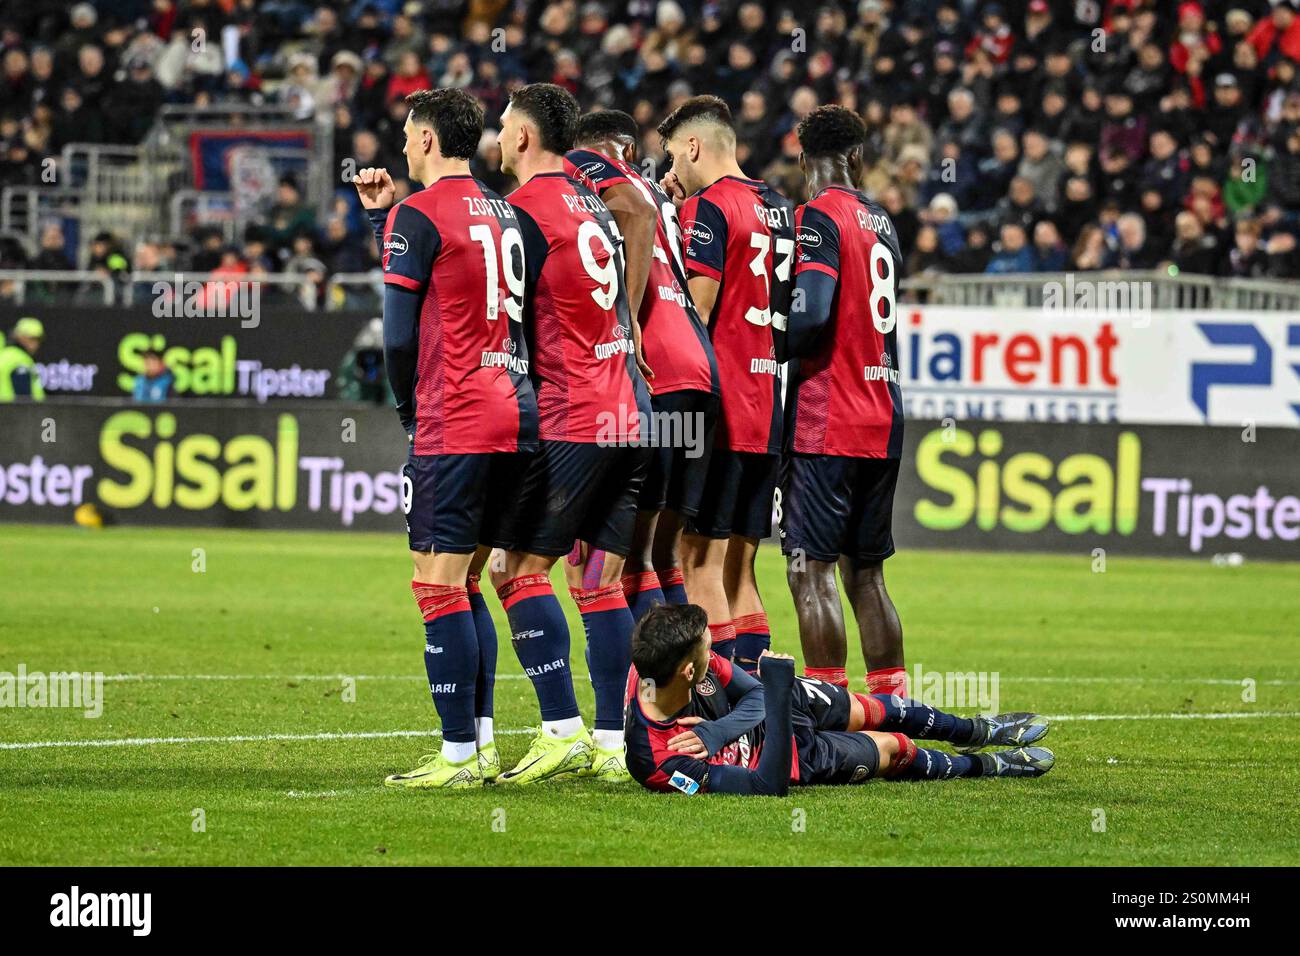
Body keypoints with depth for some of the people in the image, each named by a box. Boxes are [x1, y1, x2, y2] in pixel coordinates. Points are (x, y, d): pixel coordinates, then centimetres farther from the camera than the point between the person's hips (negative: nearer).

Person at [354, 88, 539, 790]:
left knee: (439, 586, -6)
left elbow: (399, 334, -9)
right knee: (465, 585, 14)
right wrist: (381, 214, 27)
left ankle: (458, 756, -9)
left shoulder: (419, 215, -8)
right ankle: (482, 745, 13)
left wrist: (408, 408, 6)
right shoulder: (503, 213, 15)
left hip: (453, 427, -8)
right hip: (515, 413, 8)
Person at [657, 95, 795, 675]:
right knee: (738, 568, 11)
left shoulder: (707, 209, -9)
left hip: (717, 407, -8)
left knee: (700, 561, -7)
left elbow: (693, 315, -15)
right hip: (767, 411, 8)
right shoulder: (778, 209, 15)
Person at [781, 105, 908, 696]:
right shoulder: (882, 223, 15)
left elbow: (810, 315, -21)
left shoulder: (819, 216, -9)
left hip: (826, 422, -8)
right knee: (865, 574, 13)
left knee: (810, 569, -7)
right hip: (882, 423, 8)